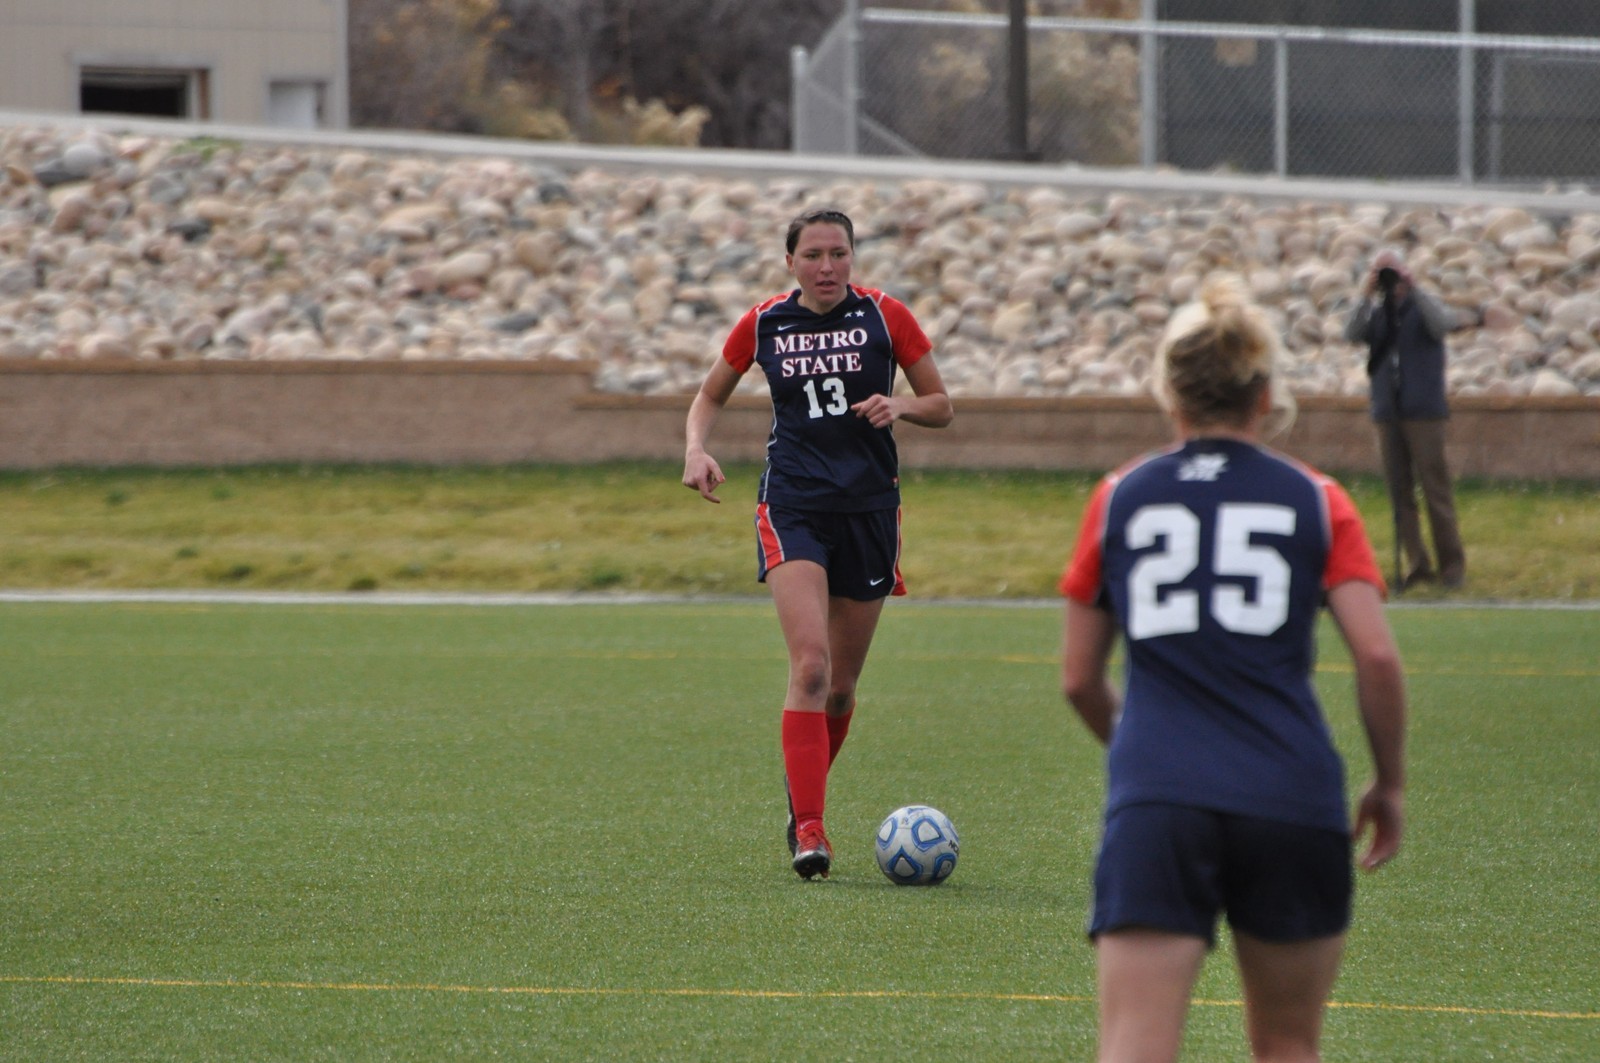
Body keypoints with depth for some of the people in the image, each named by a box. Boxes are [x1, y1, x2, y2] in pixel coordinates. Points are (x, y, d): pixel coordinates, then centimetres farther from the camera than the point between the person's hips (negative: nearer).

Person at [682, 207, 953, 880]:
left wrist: (900, 406, -16)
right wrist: (696, 449, -3)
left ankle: (802, 795, 33)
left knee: (842, 684, 7)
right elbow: (710, 396, 17)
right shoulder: (763, 324, 2)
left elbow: (941, 408, 6)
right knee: (810, 664, -20)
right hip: (792, 505, -1)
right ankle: (808, 829, -20)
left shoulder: (885, 317, -1)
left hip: (869, 508, 1)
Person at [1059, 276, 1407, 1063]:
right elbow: (1377, 655, -2)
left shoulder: (1118, 498, 12)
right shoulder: (1315, 501, 9)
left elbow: (1079, 680, 17)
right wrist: (1390, 784, 12)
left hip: (1154, 805, 0)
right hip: (1293, 804, 0)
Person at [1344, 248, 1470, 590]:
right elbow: (1351, 334, -5)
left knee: (1436, 489, -6)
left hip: (1424, 411, -4)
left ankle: (1451, 564, -1)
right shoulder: (1376, 314, 12)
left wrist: (1414, 290, -15)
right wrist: (1367, 296, -11)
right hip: (1387, 413, 4)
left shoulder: (1422, 306, 5)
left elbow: (1441, 325, -16)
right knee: (1399, 491, 1)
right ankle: (1417, 564, 5)